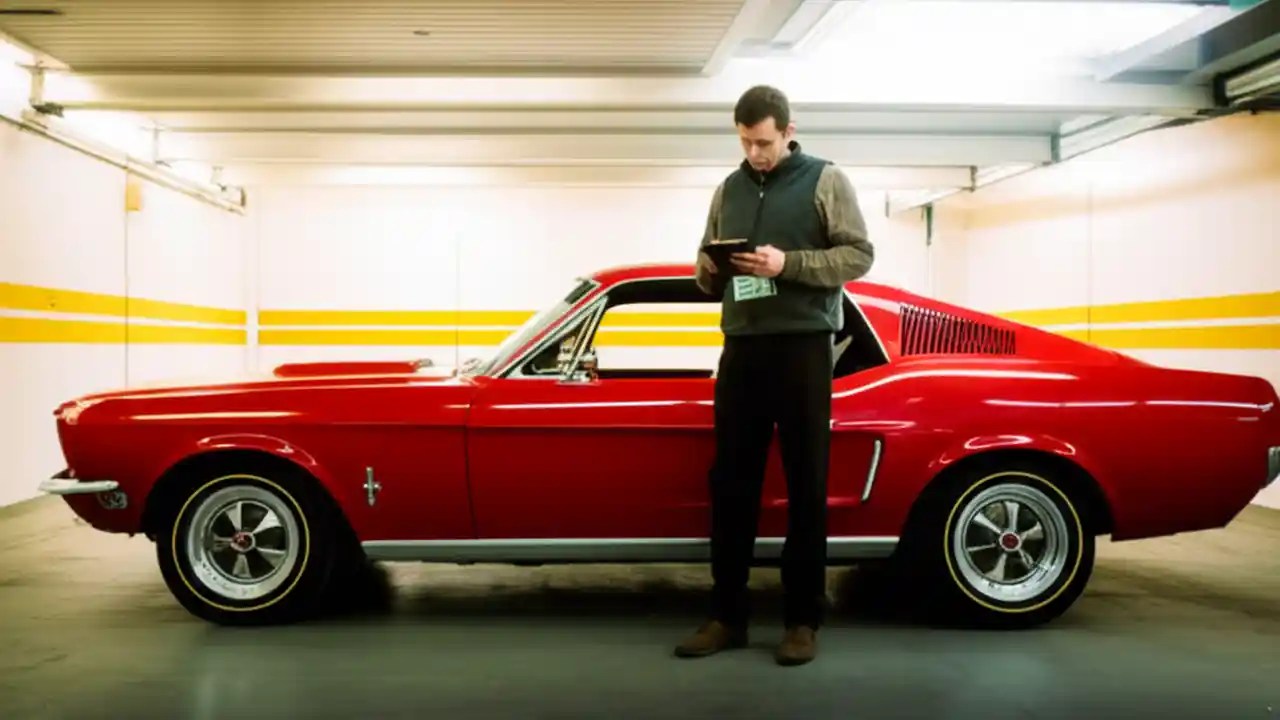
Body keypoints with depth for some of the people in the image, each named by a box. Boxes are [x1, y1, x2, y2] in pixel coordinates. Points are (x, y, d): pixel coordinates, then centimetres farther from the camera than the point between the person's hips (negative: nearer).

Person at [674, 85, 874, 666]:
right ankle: (727, 615, 13)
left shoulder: (826, 181, 2)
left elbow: (859, 255, -5)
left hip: (802, 347, -4)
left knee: (805, 485, 1)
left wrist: (789, 263, -17)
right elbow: (709, 277, 20)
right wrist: (708, 270, -4)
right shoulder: (728, 190, 15)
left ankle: (803, 620, 10)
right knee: (729, 482, 4)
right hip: (741, 348, 4)